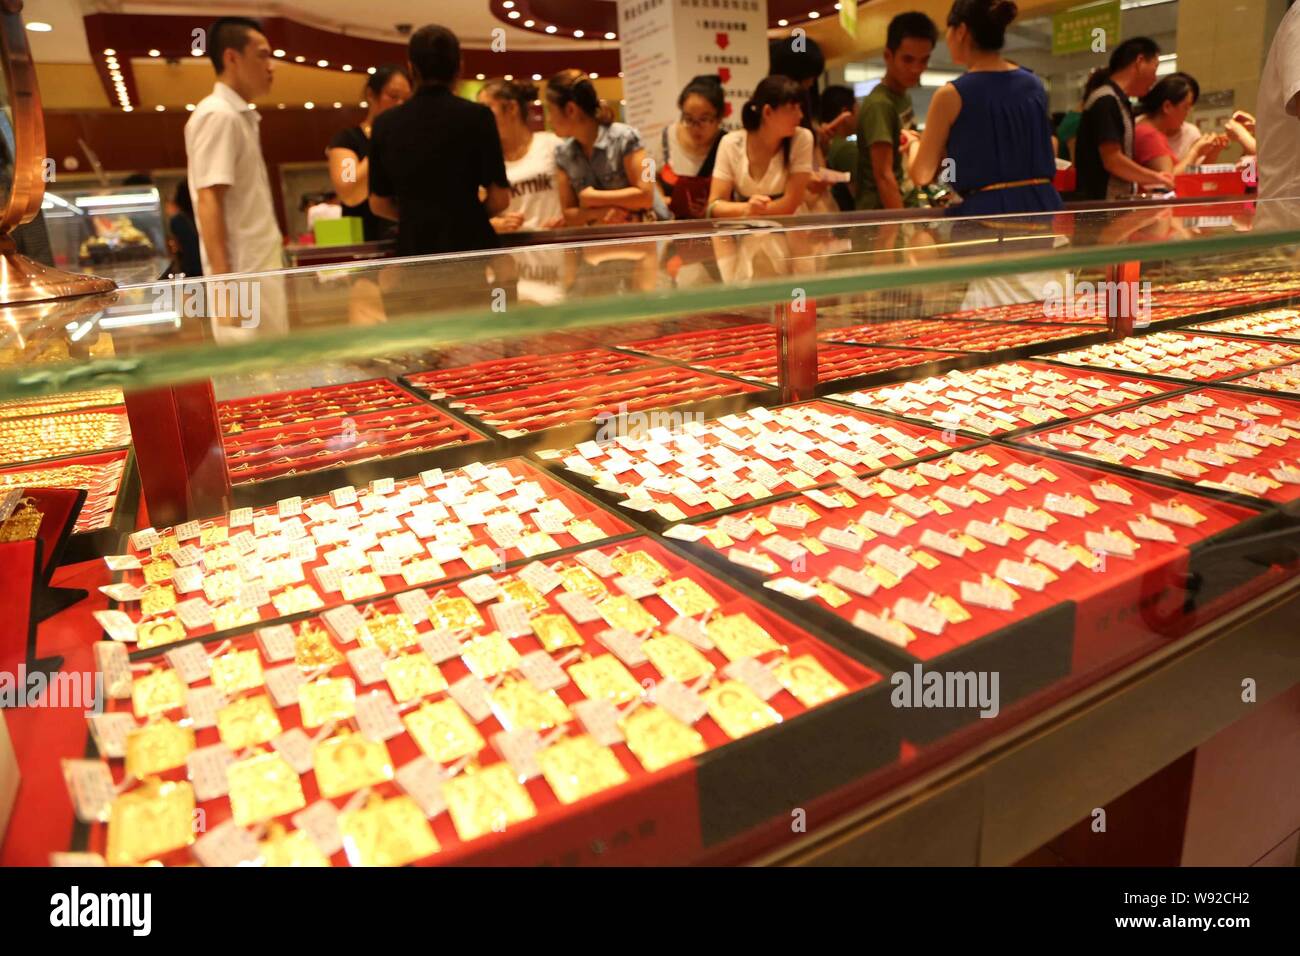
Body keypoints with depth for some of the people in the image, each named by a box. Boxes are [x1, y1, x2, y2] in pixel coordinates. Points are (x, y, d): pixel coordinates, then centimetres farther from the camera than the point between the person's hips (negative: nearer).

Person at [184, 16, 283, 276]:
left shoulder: (239, 116, 18)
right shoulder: (218, 114, -9)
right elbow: (209, 202, -18)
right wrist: (222, 278, -24)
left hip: (259, 268, 9)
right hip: (243, 274, -9)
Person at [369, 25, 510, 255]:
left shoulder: (385, 124, 4)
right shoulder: (476, 116, -5)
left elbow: (378, 204, 10)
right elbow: (499, 197, -5)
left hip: (413, 249, 3)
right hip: (470, 245, -3)